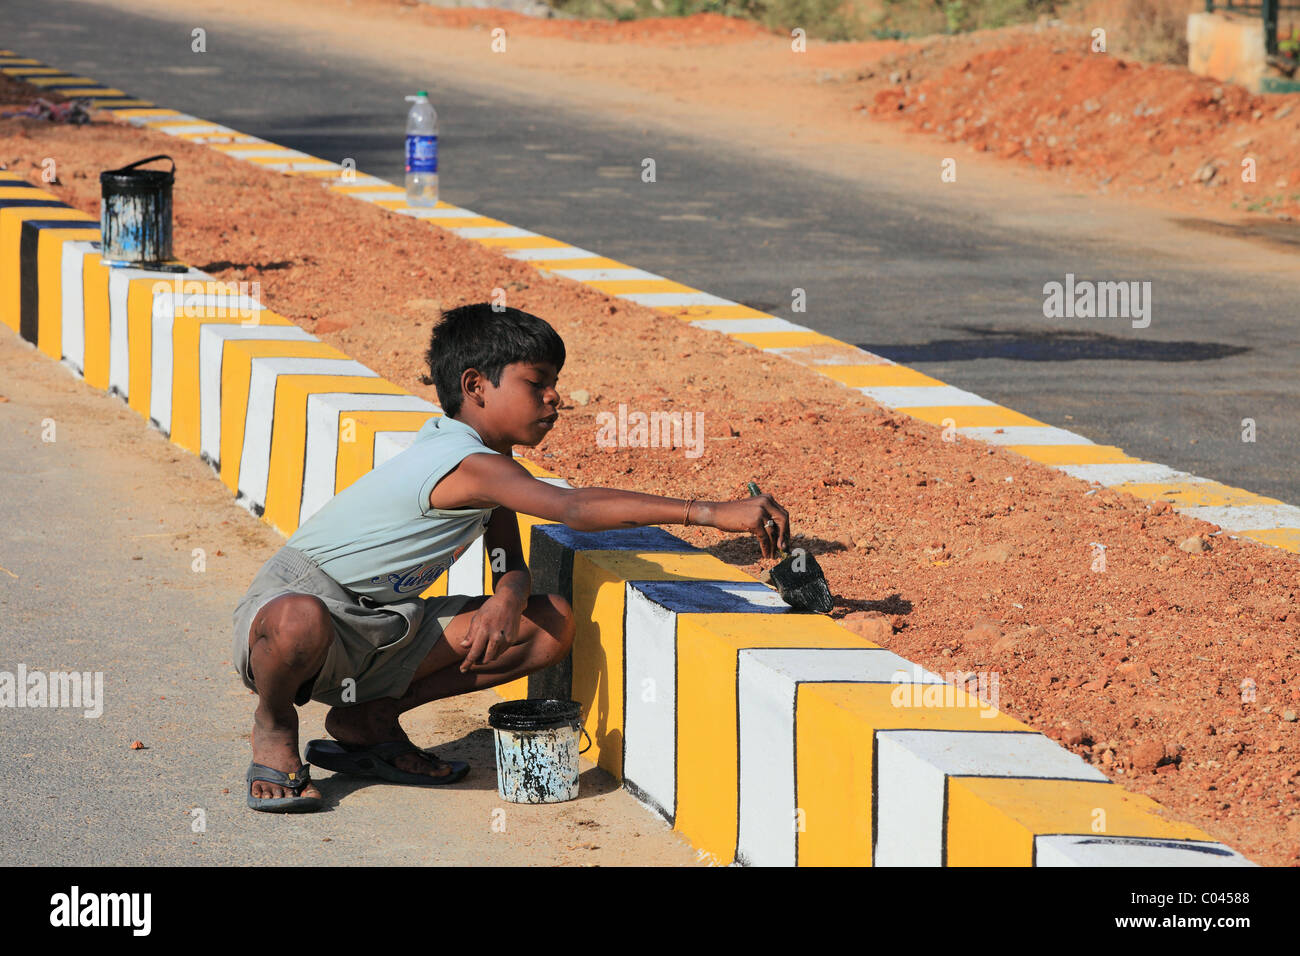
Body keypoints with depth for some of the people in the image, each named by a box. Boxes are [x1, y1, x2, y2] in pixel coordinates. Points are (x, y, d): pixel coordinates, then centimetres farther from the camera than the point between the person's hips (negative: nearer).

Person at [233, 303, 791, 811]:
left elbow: (511, 568, 5)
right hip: (293, 601, -9)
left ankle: (370, 718, 4)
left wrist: (506, 601, -23)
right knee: (300, 624, -47)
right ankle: (274, 724, -9)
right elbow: (576, 509, -42)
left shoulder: (487, 461, 5)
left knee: (553, 623, -5)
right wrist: (711, 513, -48)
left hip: (385, 631, 9)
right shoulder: (467, 465, -28)